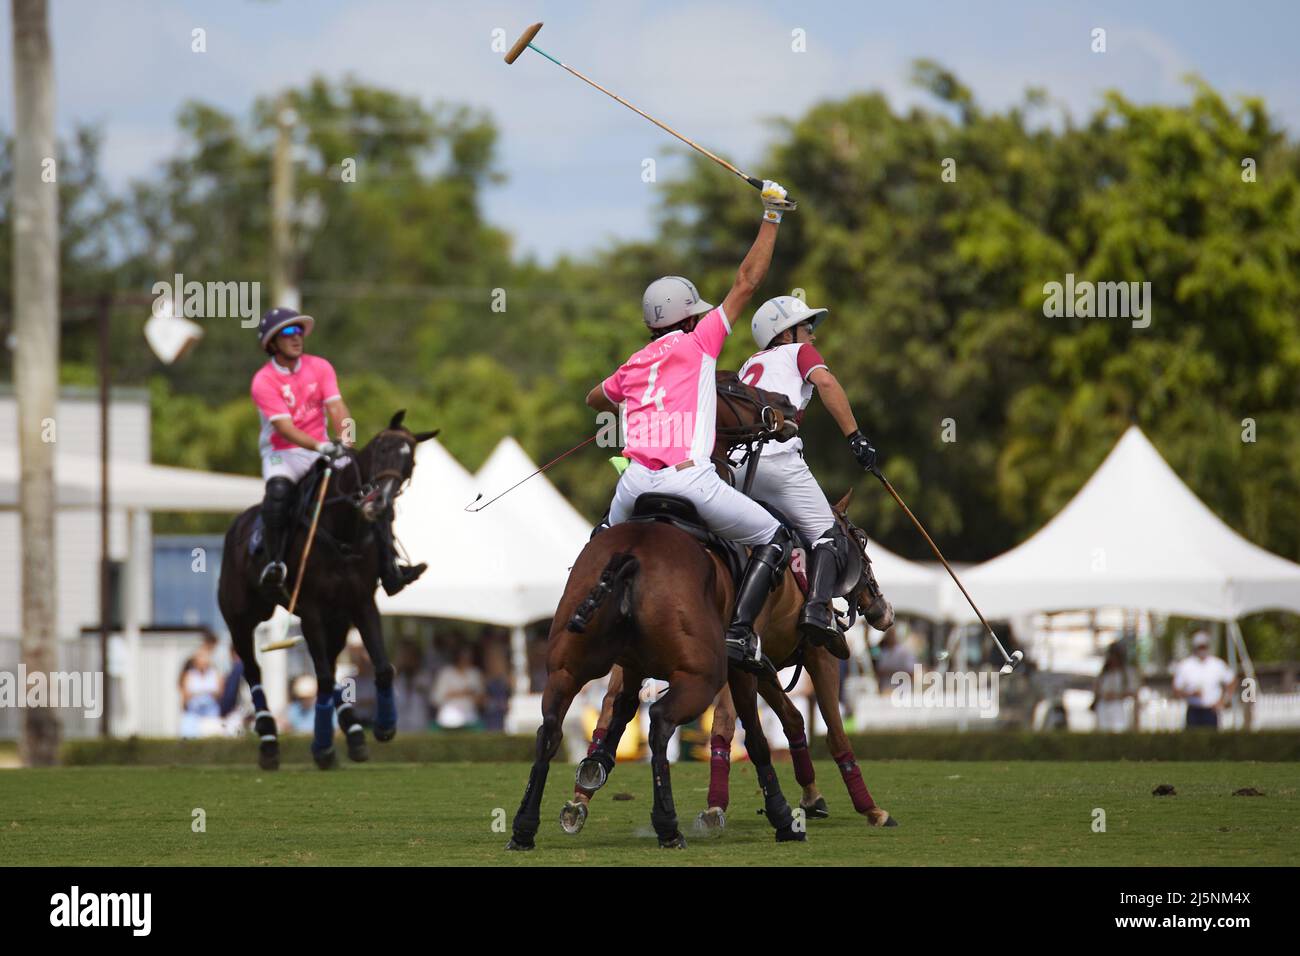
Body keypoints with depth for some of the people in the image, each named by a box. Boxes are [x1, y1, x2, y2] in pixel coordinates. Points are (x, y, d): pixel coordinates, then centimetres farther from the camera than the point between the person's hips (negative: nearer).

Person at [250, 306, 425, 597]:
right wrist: (320, 447, -35)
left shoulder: (320, 367, 3)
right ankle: (274, 563, -38)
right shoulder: (263, 382, -11)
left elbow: (336, 409, -8)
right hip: (282, 454, -4)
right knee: (278, 491, -39)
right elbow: (284, 428, -21)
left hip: (322, 450, 4)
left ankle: (390, 570, -13)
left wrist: (344, 444, -27)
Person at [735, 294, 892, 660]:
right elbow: (825, 381, -2)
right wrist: (855, 436, -7)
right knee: (826, 534, -3)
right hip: (776, 458, -6)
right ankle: (817, 608, -25)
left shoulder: (750, 365, 36)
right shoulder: (799, 352, 18)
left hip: (731, 463, 6)